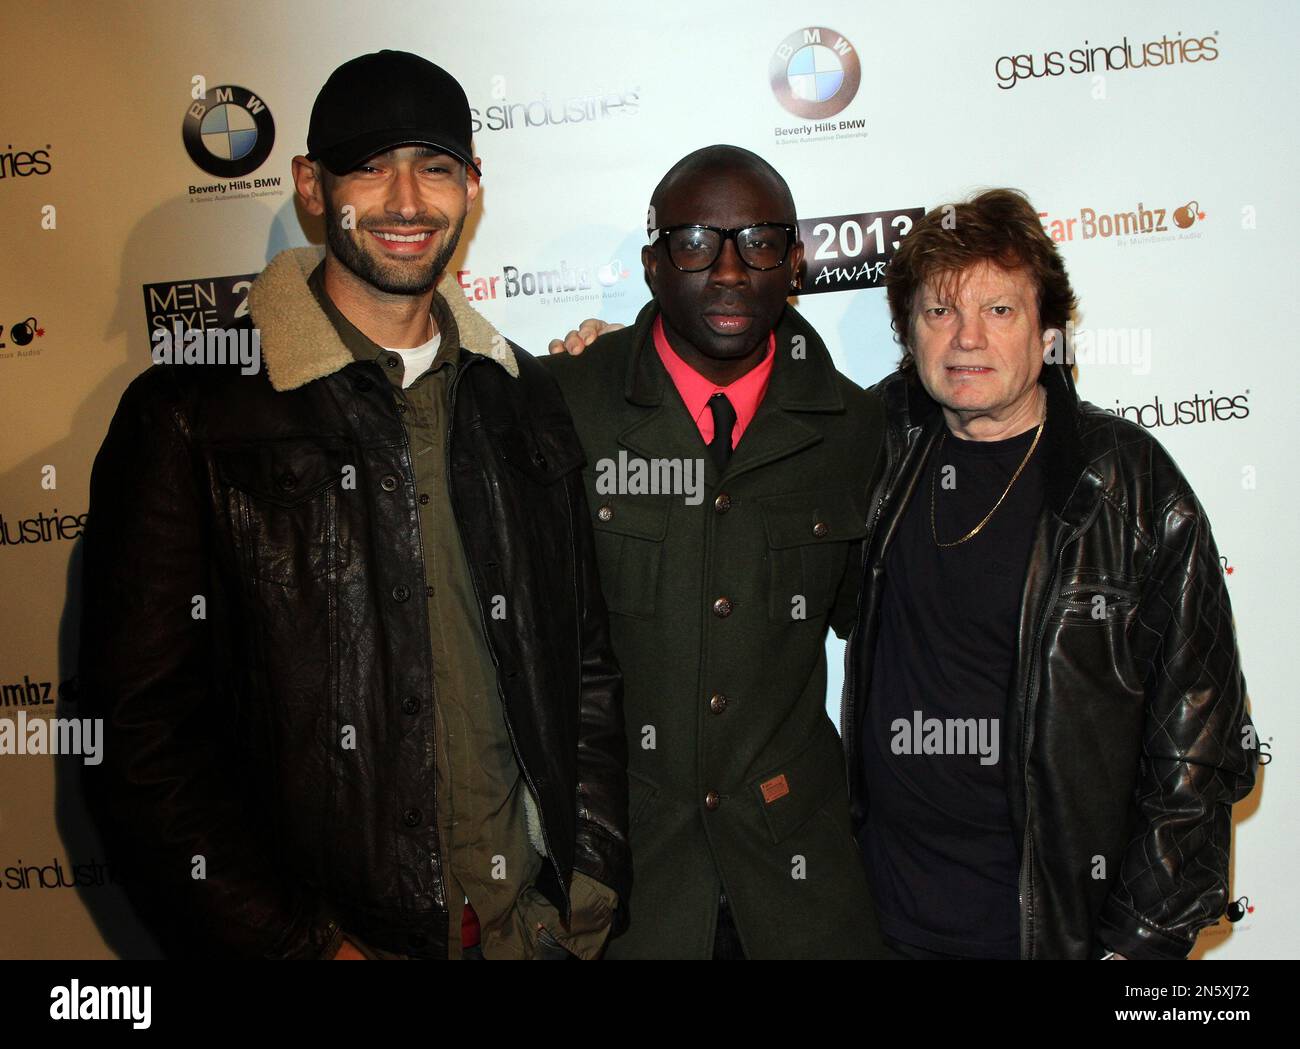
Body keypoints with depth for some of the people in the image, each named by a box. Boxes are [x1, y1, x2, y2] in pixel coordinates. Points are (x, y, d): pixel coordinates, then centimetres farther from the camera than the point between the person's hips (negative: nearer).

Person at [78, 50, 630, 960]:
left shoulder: (526, 401, 2)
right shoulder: (189, 416, -10)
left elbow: (588, 670, 5)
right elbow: (149, 732, -10)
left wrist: (592, 894, 0)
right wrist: (300, 944, -13)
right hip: (332, 929, -3)